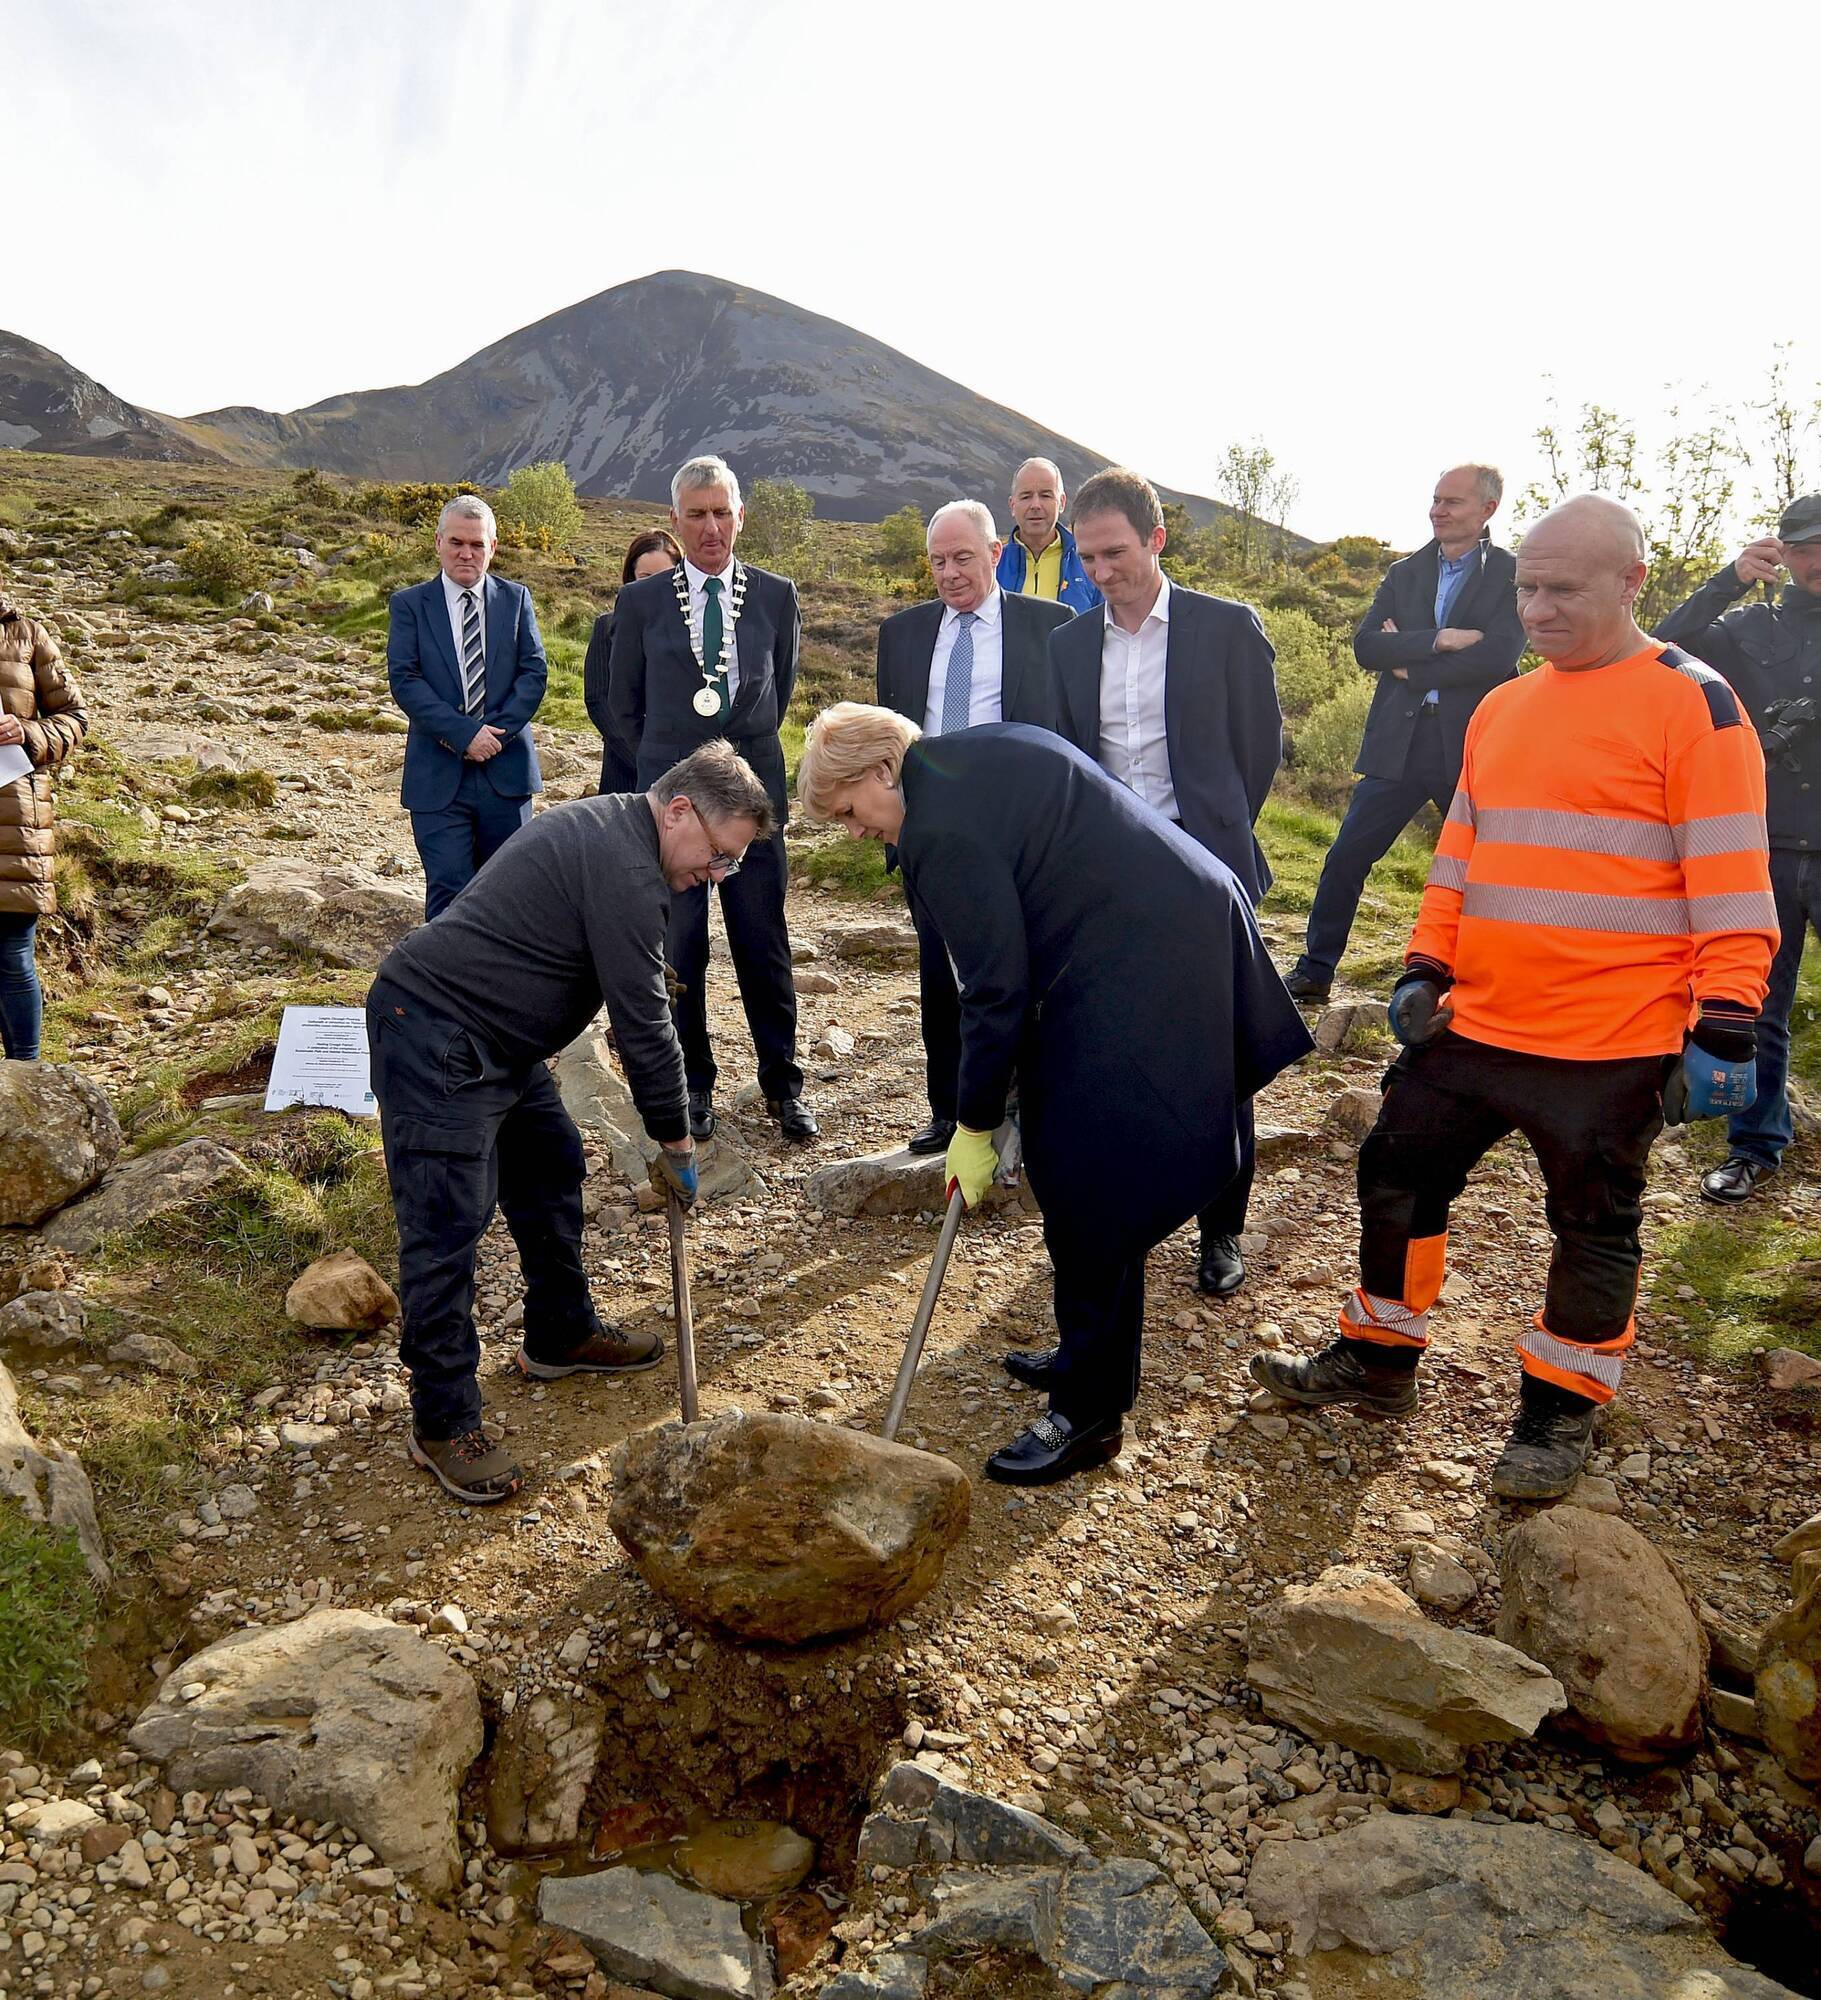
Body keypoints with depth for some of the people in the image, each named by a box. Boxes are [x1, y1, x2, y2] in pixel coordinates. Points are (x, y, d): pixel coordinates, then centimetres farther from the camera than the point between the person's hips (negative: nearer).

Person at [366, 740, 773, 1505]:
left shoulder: (606, 827, 12)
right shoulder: (625, 869, -21)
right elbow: (641, 1020, -18)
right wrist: (675, 1140, -7)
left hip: (493, 1038, 11)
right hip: (434, 1039, -11)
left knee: (550, 1168, 20)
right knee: (445, 1231, -6)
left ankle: (561, 1335, 35)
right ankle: (443, 1426, 3)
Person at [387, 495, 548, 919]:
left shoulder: (516, 598, 10)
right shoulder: (409, 604, 4)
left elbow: (534, 673, 1)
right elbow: (404, 680, -5)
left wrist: (495, 733, -12)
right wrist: (464, 734, -16)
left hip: (505, 770, 2)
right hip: (438, 777, -2)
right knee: (449, 894, -4)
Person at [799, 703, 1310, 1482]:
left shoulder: (942, 826, -17)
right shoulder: (984, 749, 13)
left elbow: (995, 987, -16)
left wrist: (974, 1126, -5)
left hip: (1144, 975, -11)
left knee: (1088, 1191, -2)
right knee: (1076, 1176, 19)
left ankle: (1089, 1413, 11)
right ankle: (1092, 1357, 34)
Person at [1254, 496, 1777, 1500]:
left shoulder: (1691, 703, -9)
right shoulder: (1499, 709, 12)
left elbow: (1731, 883, -12)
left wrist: (1723, 1033, -16)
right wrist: (1426, 969, 9)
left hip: (1612, 1042, -6)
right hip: (1473, 1023, 7)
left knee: (1593, 1227, 9)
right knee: (1397, 1173, 13)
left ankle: (1559, 1411, 28)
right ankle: (1377, 1361, 32)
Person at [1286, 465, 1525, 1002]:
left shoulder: (1512, 575, 0)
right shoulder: (1404, 574, 12)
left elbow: (1497, 655, -15)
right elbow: (1365, 645, -2)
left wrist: (1408, 666, -10)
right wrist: (1438, 640, -15)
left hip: (1473, 749, -3)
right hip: (1399, 744, 3)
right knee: (1346, 857, 1)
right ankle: (1315, 971, 12)